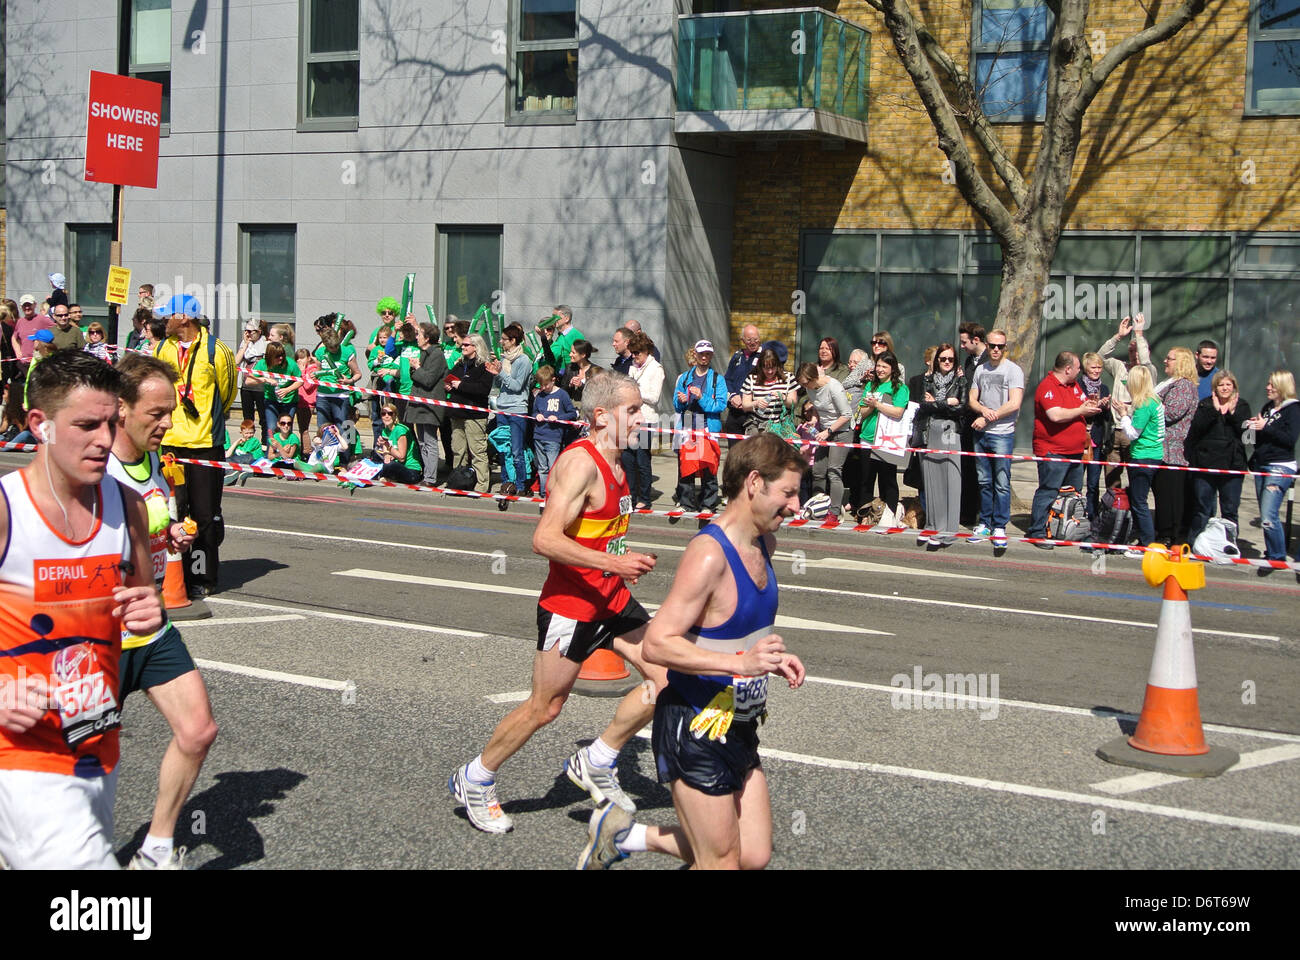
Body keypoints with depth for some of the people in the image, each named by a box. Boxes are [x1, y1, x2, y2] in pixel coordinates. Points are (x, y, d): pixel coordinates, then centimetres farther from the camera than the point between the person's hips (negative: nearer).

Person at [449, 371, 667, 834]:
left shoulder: (614, 463, 10)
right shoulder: (580, 463, -20)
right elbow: (545, 539, -29)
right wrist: (611, 562, -30)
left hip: (611, 600, 9)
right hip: (570, 603, -9)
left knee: (667, 678, 1)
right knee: (544, 707, 2)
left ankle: (596, 763, 15)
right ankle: (474, 781, 22)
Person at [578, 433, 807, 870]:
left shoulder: (764, 543, 7)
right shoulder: (708, 554, -22)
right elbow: (657, 643, -26)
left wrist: (774, 657, 7)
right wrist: (741, 663, -31)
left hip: (738, 727, 9)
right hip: (695, 732, -9)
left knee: (754, 856, 10)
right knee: (721, 862, 0)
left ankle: (625, 834, 24)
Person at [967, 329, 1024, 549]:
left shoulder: (1013, 370, -5)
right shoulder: (980, 370, 13)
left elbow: (1014, 404, -14)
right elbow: (972, 399, 13)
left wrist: (987, 418, -12)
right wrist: (983, 409, -9)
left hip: (1002, 434, -6)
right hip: (980, 433, 6)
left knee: (1002, 484, -5)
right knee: (984, 482, 10)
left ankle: (999, 528, -1)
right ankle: (985, 525, 16)